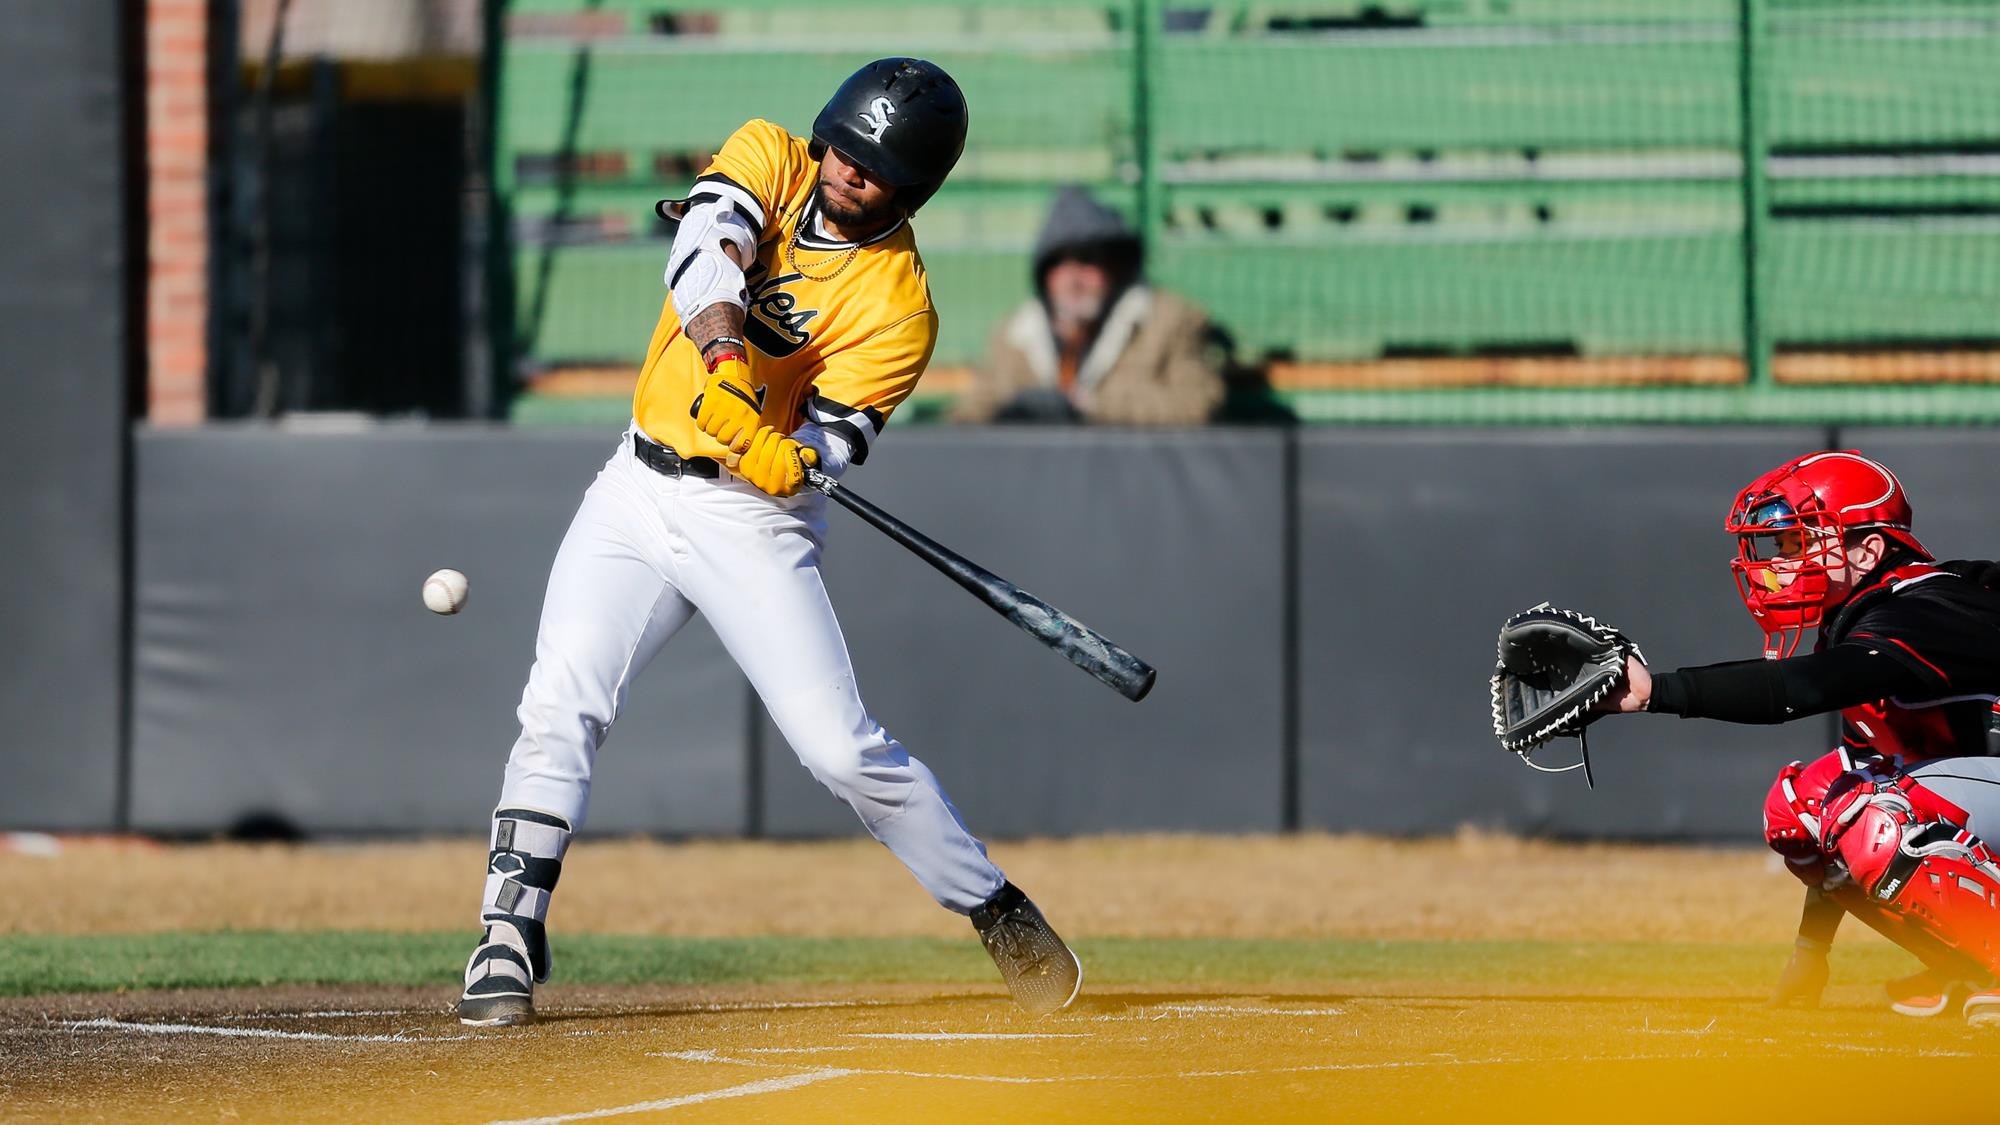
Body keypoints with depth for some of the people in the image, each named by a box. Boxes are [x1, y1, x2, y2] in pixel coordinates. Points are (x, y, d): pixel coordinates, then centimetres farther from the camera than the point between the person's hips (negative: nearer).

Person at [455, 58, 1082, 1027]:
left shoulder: (898, 304, -12)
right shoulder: (772, 158, -3)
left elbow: (835, 438, -18)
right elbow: (710, 238, -24)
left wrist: (789, 456, -41)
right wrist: (722, 344, -42)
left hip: (750, 515, -3)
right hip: (639, 488, 3)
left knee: (841, 747, -10)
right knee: (560, 704, -13)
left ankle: (994, 911, 9)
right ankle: (509, 945, -8)